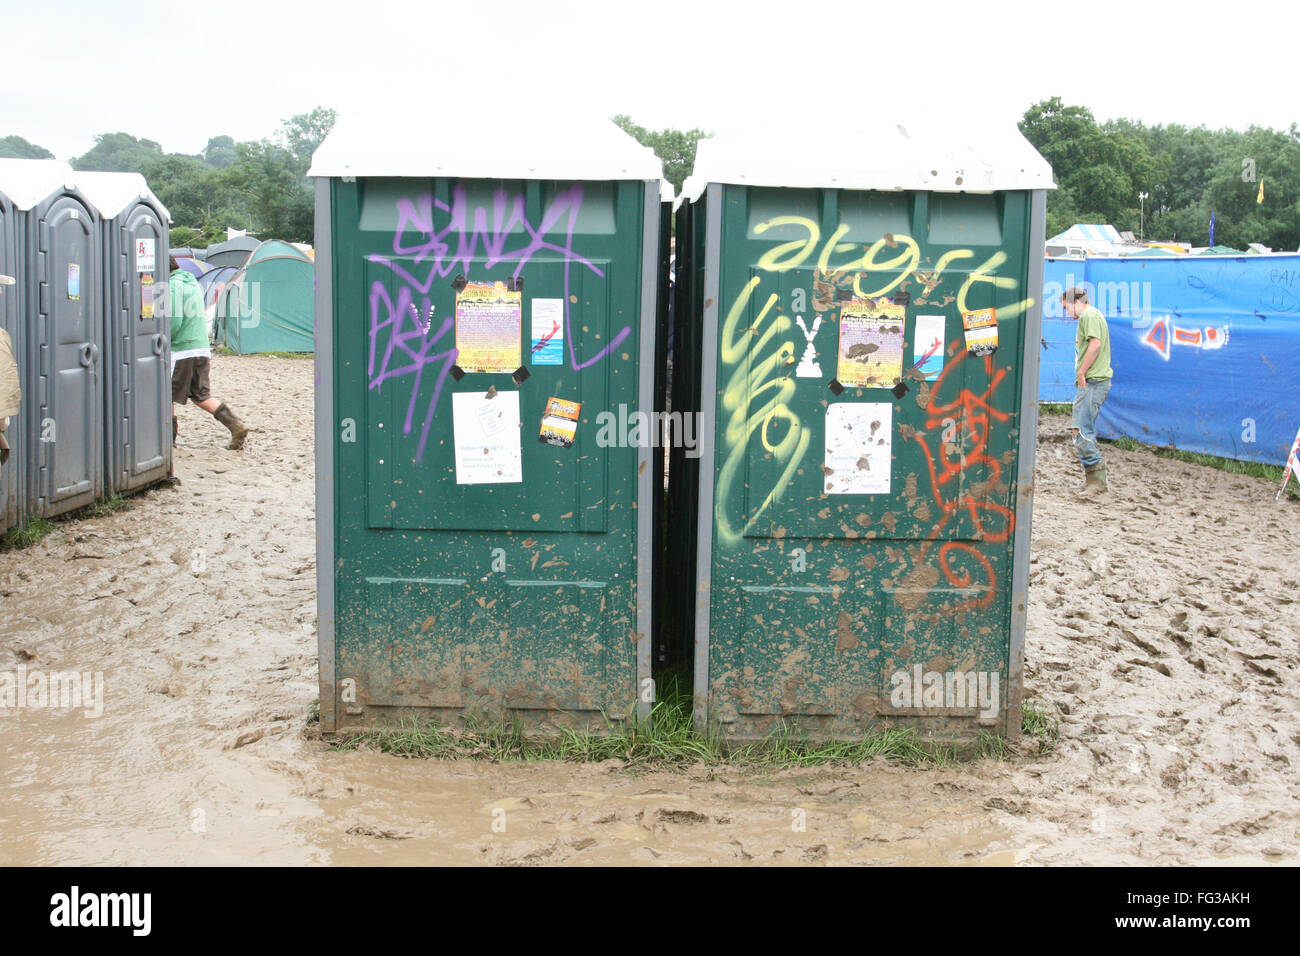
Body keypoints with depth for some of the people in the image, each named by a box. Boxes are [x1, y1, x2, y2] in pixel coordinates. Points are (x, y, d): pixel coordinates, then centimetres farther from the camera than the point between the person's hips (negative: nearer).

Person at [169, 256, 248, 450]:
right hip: (202, 348, 8)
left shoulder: (173, 285, -11)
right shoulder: (193, 282, 17)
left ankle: (168, 438, 11)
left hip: (181, 350, -8)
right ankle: (236, 425, -1)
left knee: (166, 396, 6)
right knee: (201, 396, 12)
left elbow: (174, 321, -19)